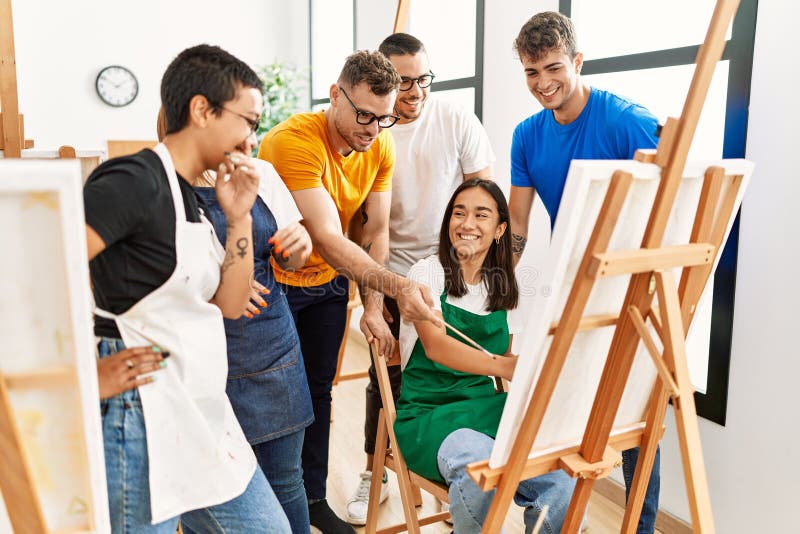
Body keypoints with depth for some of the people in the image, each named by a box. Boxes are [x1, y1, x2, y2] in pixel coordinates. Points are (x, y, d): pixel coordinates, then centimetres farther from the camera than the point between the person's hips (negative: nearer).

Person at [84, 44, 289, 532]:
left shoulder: (191, 199, 12)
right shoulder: (135, 180, -16)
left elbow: (229, 304, 10)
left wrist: (239, 217, 1)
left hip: (206, 416, 9)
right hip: (144, 422, -9)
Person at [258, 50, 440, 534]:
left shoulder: (381, 144, -9)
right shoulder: (294, 141, -29)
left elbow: (377, 230, -7)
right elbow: (328, 239, -35)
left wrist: (373, 307, -13)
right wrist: (396, 286, -45)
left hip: (329, 282, 5)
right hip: (276, 281, -5)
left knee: (318, 390, 11)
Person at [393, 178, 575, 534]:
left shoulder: (503, 287, 11)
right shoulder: (428, 272, -4)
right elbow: (435, 344, -21)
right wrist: (501, 365, -37)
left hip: (485, 407, 4)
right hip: (429, 413, -4)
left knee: (560, 476, -24)